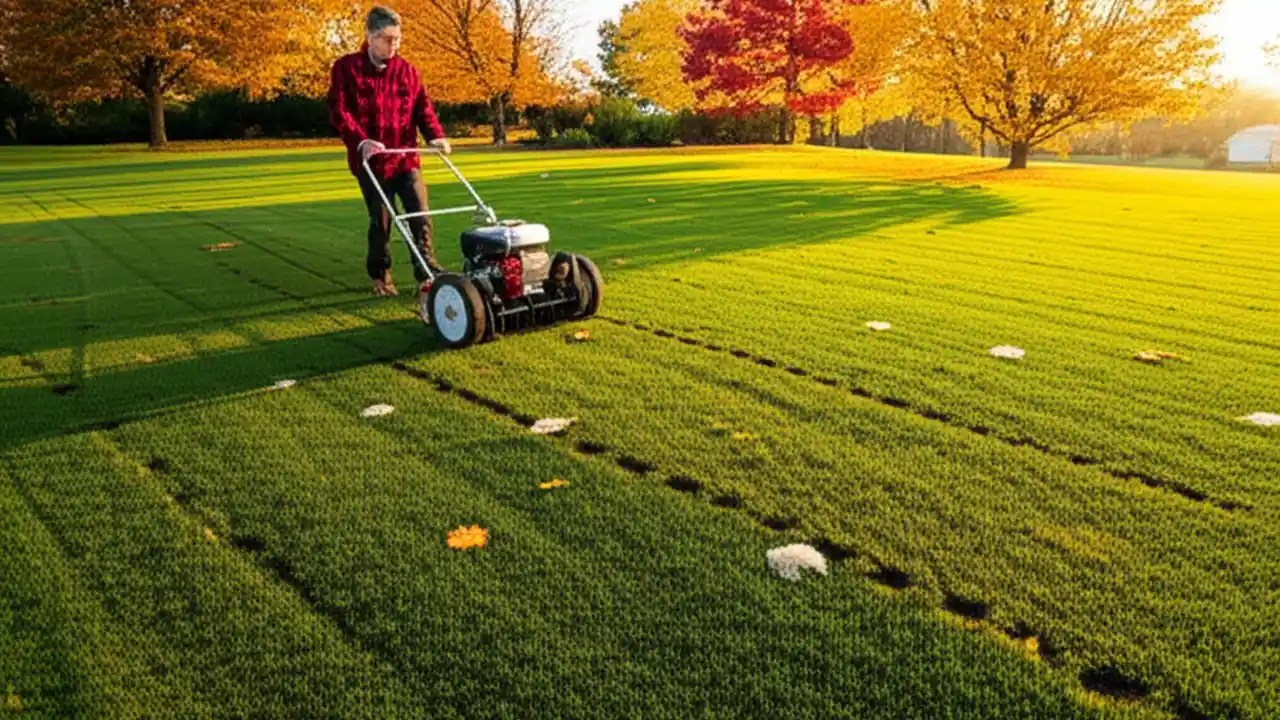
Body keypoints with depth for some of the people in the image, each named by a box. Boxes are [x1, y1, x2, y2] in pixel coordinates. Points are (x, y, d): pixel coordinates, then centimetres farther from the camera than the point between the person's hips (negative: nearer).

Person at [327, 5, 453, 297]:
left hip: (406, 157, 3)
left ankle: (428, 271, 2)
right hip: (371, 160, -3)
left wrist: (435, 136, -13)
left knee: (421, 214, -5)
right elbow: (339, 111, -9)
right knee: (380, 221, 3)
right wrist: (361, 141, -25)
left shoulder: (407, 70, 9)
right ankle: (379, 276, 20)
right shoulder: (347, 68, -2)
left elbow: (422, 107, 6)